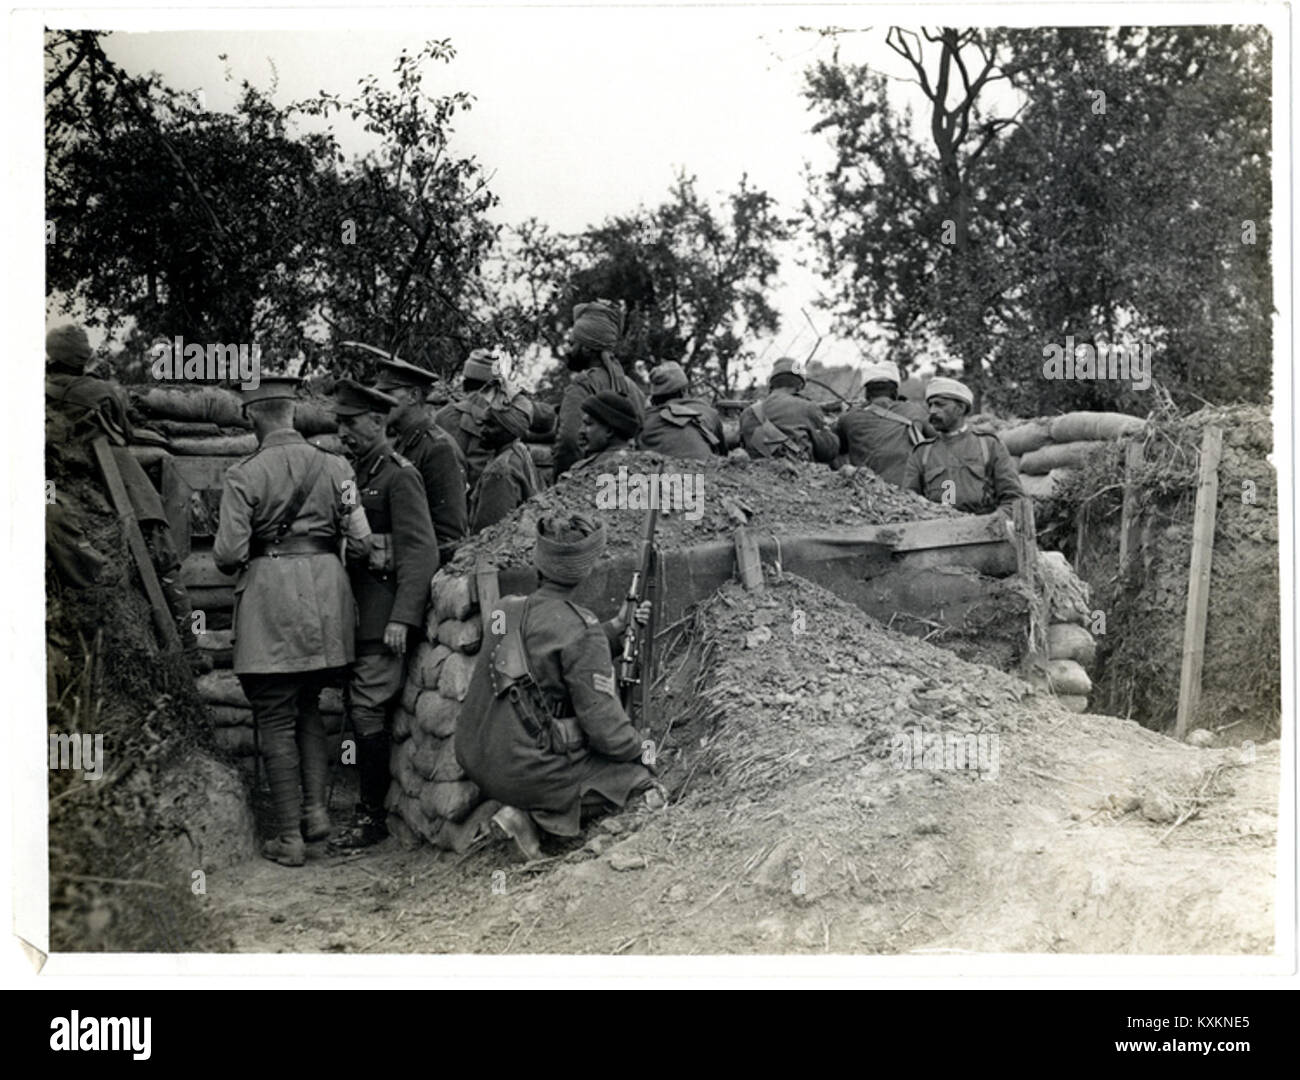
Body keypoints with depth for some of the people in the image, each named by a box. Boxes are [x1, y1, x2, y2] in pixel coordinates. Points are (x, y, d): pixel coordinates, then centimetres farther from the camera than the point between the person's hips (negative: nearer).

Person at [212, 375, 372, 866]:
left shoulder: (244, 476, -8)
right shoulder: (334, 467, 1)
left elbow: (228, 554, -11)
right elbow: (360, 541, 0)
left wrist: (238, 565, 12)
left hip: (270, 594, -4)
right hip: (326, 592, 4)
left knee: (276, 719, 5)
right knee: (308, 706, 22)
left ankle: (289, 836, 9)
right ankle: (316, 807, 12)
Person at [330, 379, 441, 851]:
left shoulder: (399, 476, -10)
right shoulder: (358, 472, 16)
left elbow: (421, 550, -16)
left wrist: (402, 618, -22)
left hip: (383, 611, -9)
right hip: (358, 610, 9)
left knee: (368, 710, -9)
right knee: (359, 705, 11)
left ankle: (372, 816, 0)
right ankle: (385, 801, 22)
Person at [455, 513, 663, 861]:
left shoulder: (508, 609, 4)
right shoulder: (581, 629, -18)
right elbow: (605, 727, -17)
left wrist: (615, 627, 24)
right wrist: (639, 746, 3)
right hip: (528, 771, -8)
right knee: (650, 790, 2)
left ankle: (526, 810, 5)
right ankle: (535, 815, -7)